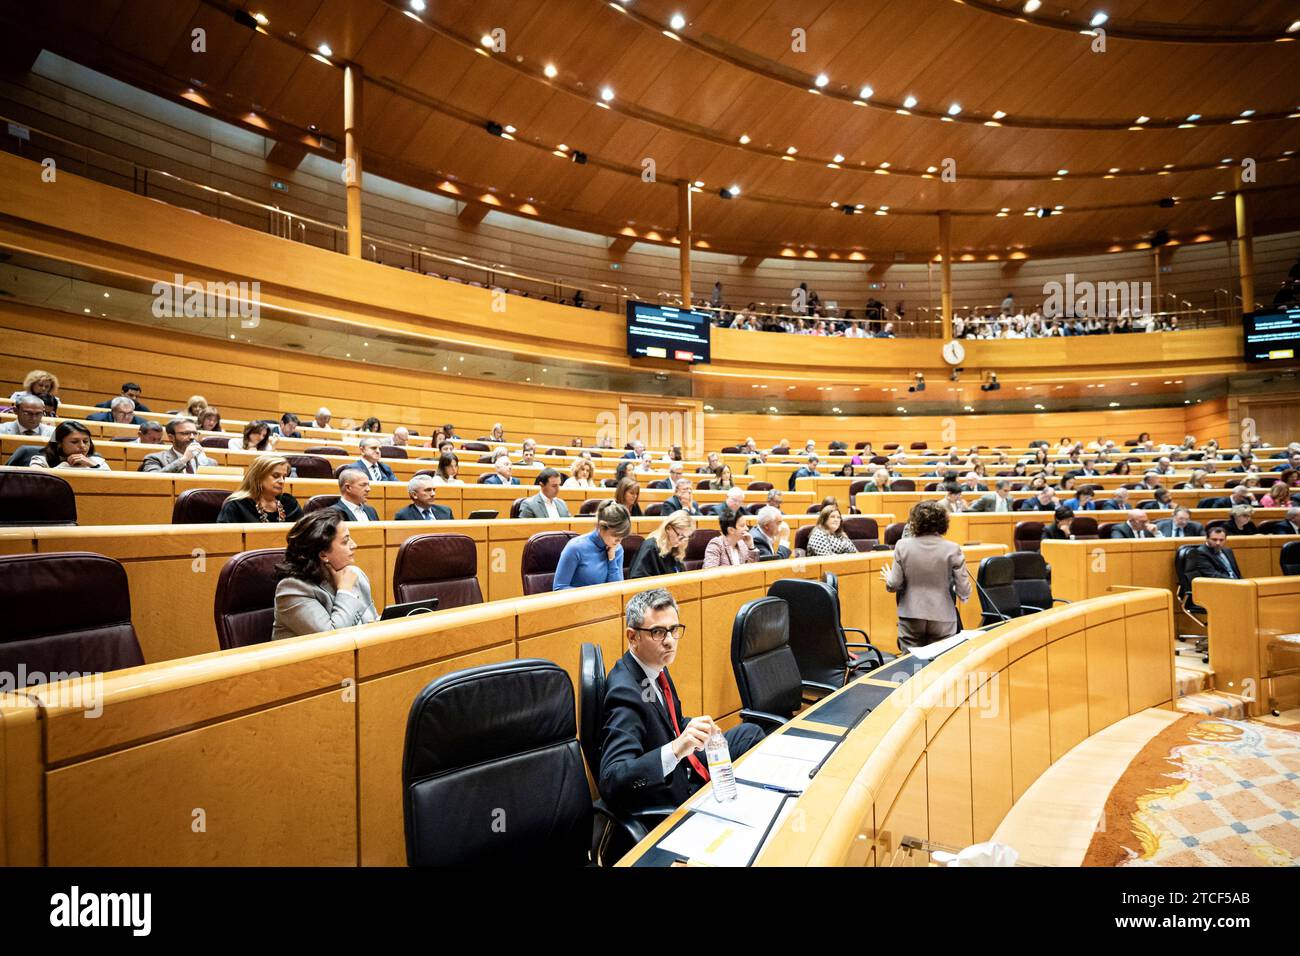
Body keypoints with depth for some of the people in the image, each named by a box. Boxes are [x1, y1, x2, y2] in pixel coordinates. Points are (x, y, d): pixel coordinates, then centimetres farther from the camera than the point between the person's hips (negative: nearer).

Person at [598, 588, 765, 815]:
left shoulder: (656, 667, -3)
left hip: (686, 770, 9)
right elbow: (611, 780, -38)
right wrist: (675, 749, -48)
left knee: (749, 733, 16)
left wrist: (698, 729, -6)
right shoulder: (625, 693, -30)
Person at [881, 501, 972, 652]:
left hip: (910, 619, 0)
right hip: (942, 620, 0)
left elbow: (894, 585, -6)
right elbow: (964, 592, -7)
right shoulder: (952, 549, -10)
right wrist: (963, 595, 16)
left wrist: (888, 579, 17)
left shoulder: (902, 546, -9)